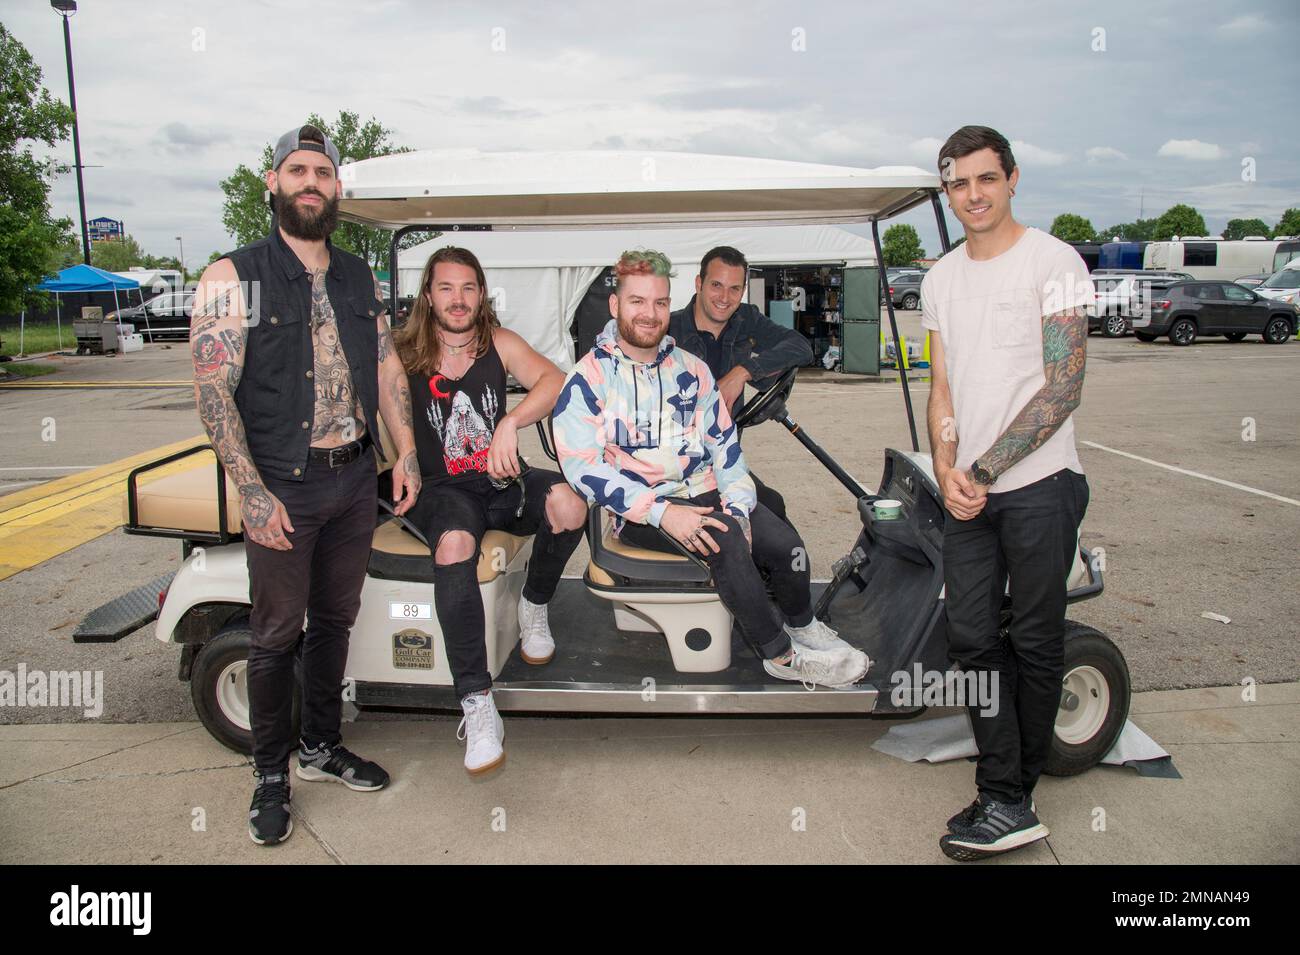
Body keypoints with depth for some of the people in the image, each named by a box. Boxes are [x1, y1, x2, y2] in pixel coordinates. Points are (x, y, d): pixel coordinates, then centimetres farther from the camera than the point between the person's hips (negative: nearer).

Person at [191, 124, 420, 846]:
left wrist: (407, 453, 2)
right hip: (281, 487, -4)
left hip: (355, 479, 5)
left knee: (334, 620, 16)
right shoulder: (233, 278, -6)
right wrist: (252, 491, -18)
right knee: (276, 635, 6)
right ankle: (271, 774, 23)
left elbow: (387, 366, 12)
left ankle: (322, 746, 33)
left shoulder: (359, 279, 10)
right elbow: (213, 391, -11)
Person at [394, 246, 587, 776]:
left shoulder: (499, 343, 3)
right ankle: (478, 707, -32)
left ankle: (534, 609, 2)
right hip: (443, 489, -2)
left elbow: (554, 382, -12)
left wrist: (510, 423, -29)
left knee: (567, 504, -28)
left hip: (502, 480, 3)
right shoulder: (404, 354, -1)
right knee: (454, 545, -36)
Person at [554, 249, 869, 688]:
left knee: (784, 542, -17)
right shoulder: (588, 380, -5)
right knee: (723, 539, -32)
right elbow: (582, 467, -14)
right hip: (640, 509, -5)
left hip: (705, 492, 5)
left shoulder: (691, 369, 12)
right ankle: (780, 655, -15)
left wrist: (738, 508, -6)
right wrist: (661, 512, -23)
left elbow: (723, 440, 10)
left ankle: (800, 623, 16)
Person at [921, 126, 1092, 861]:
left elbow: (1063, 388, -11)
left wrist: (983, 470, -13)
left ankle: (1010, 797, 18)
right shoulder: (941, 279, 14)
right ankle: (1007, 806, 11)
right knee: (973, 639, 2)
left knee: (1036, 647, 4)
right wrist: (946, 469, -4)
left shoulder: (1053, 262, -4)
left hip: (1039, 486, -5)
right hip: (968, 492, 5)